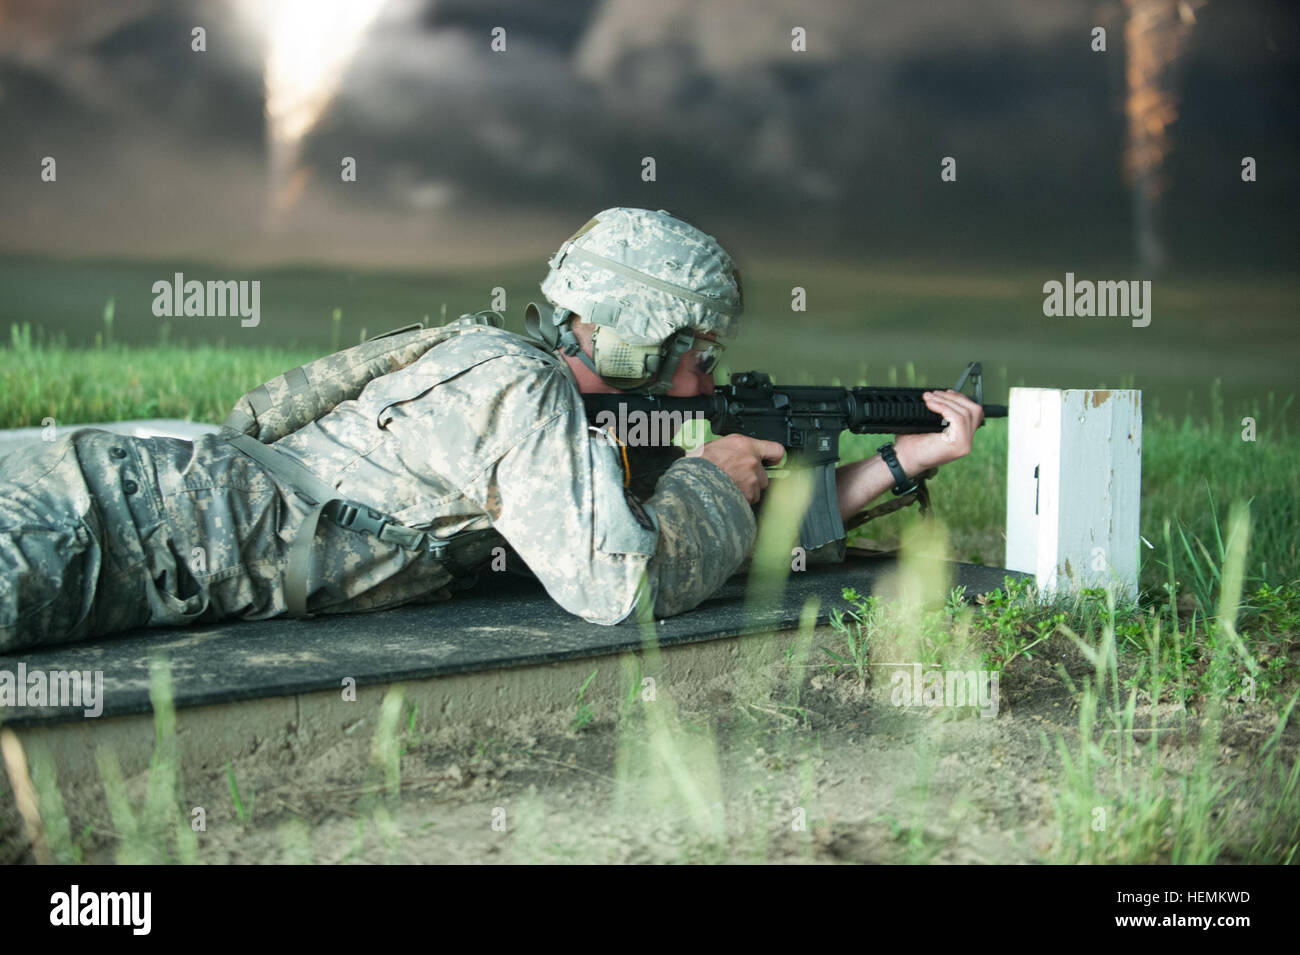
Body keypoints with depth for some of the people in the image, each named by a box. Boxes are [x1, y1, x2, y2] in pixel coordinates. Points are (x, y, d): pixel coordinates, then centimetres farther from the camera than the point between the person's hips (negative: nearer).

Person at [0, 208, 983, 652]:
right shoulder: (517, 383, -15)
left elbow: (740, 532, 20)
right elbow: (619, 585, -24)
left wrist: (904, 457, 17)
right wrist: (709, 480, -5)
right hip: (107, 526, -8)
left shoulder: (583, 410, 14)